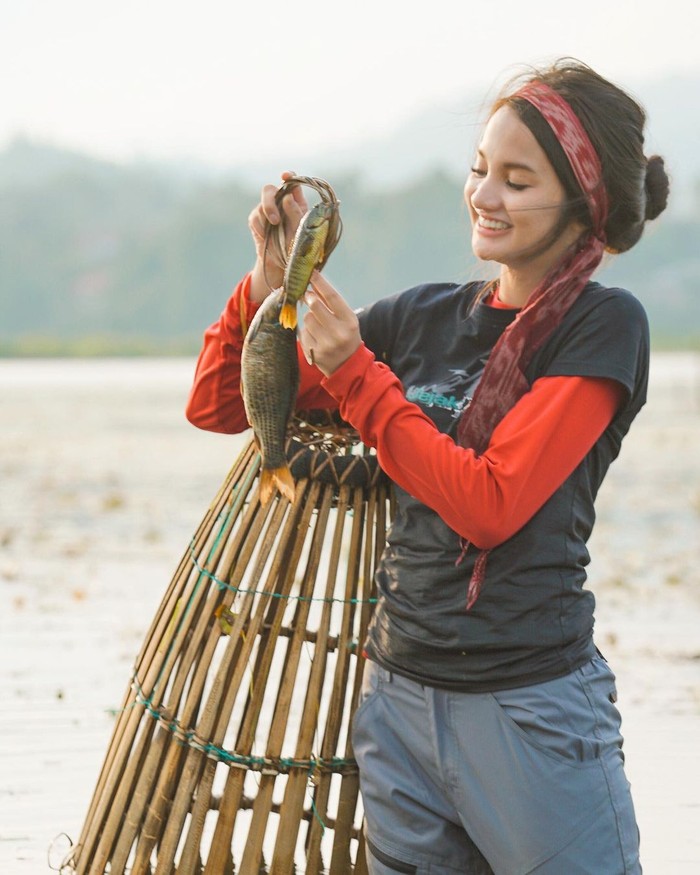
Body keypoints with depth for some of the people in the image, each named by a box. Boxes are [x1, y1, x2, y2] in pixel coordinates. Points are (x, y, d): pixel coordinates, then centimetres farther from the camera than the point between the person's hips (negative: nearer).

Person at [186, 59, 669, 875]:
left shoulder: (602, 325, -7)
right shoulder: (425, 316, 7)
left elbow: (490, 505, -17)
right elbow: (218, 405, 11)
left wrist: (354, 372, -14)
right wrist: (275, 279, -5)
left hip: (530, 709, -5)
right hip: (398, 696, 5)